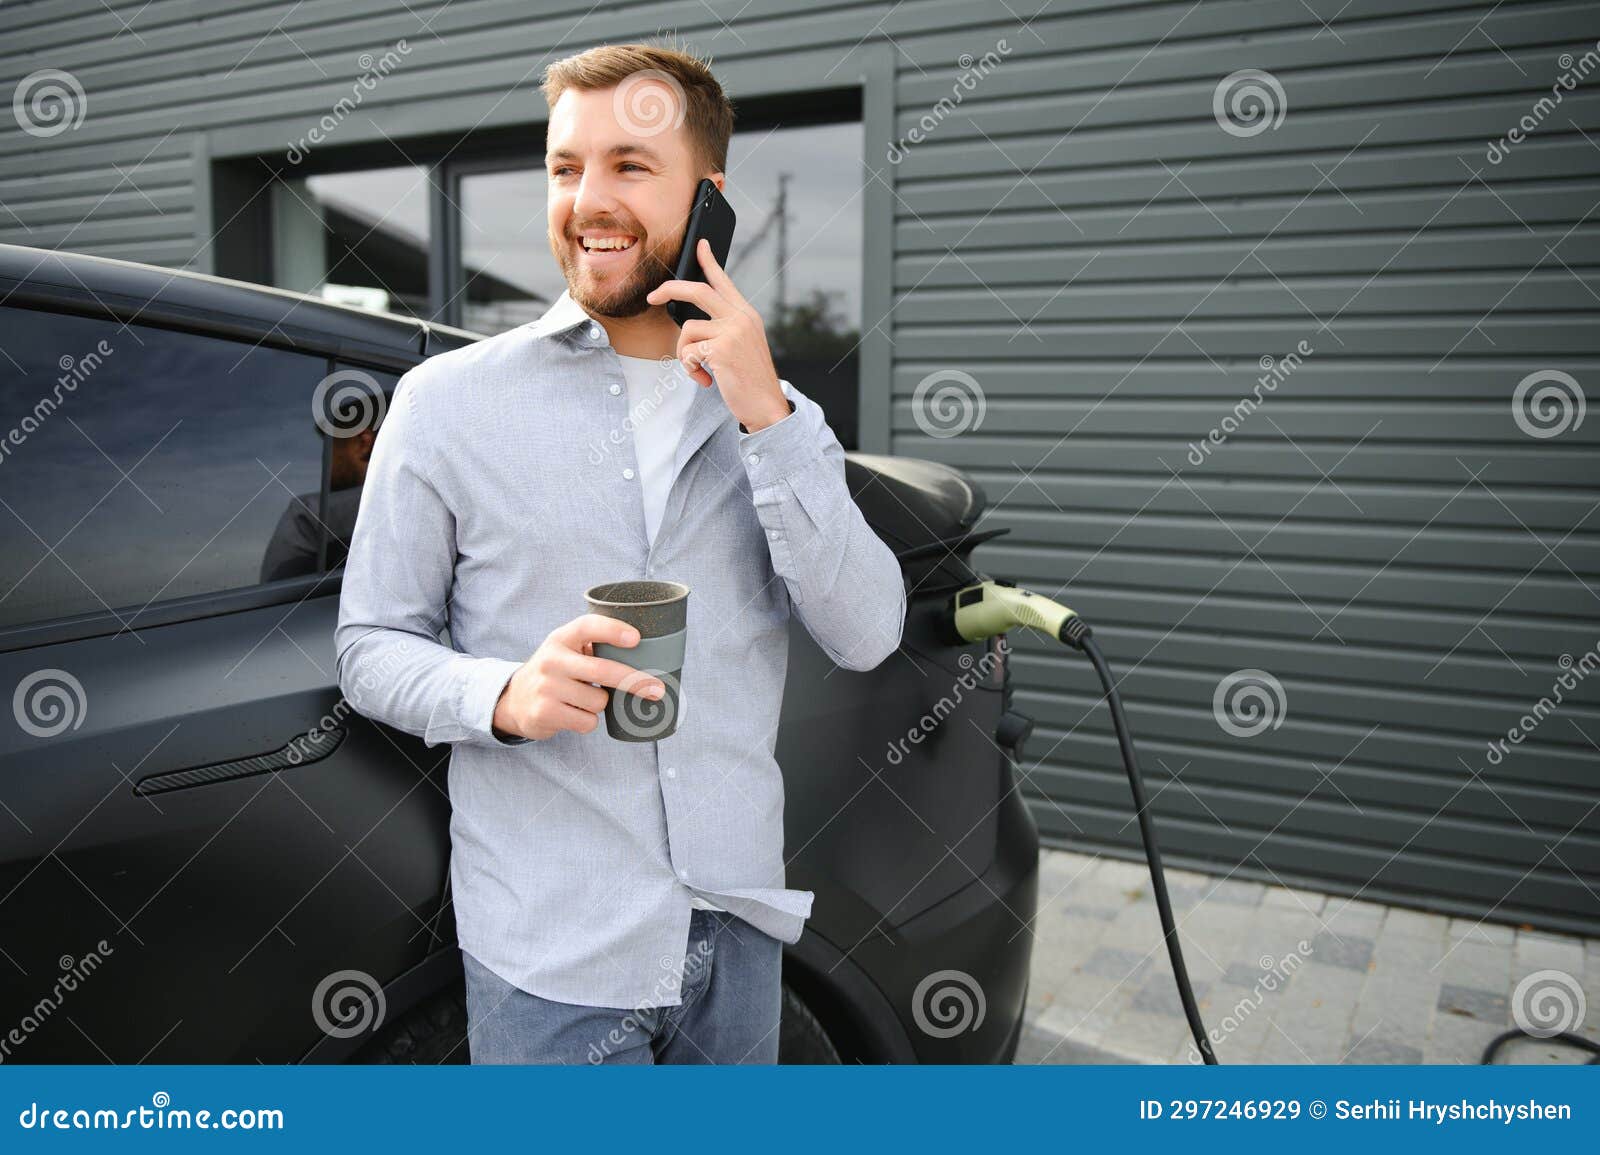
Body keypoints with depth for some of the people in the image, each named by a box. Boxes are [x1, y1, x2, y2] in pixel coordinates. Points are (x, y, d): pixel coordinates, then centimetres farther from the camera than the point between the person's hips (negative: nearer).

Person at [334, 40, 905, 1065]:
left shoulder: (773, 413, 4)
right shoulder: (449, 400, -5)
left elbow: (867, 636, -7)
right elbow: (370, 647, -2)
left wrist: (765, 412, -15)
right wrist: (506, 695, -23)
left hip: (740, 924, 4)